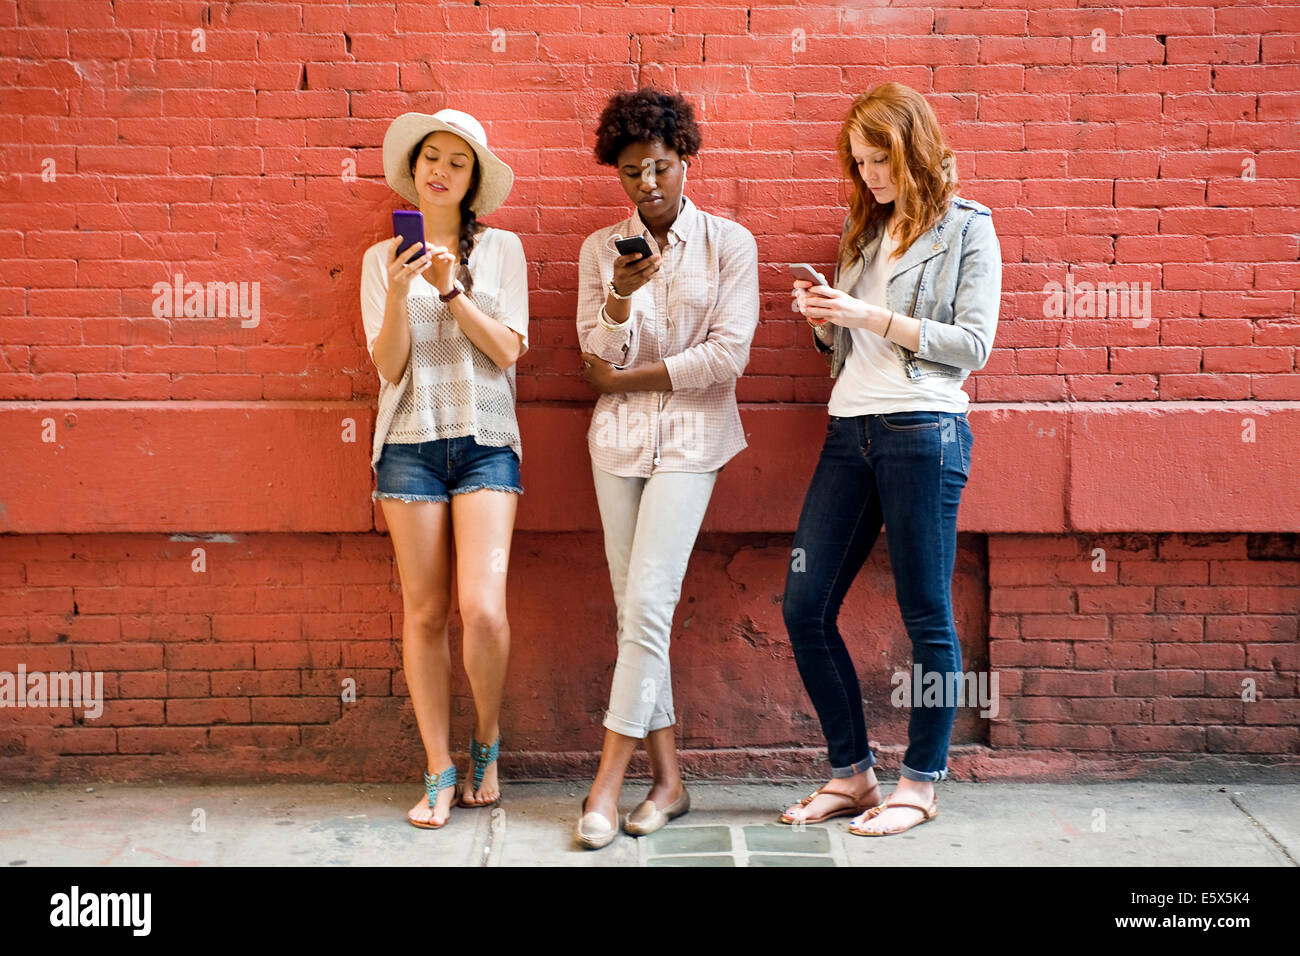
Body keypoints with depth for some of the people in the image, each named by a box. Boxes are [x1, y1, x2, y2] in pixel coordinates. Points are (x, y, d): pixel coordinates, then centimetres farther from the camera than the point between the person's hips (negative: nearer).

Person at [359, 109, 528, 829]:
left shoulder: (502, 249, 9)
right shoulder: (384, 258, 11)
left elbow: (507, 350, -1)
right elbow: (388, 365, 2)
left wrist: (452, 289, -11)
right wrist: (400, 294, -13)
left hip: (486, 442, -1)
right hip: (411, 442, 1)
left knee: (482, 609, -13)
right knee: (424, 613, 1)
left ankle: (487, 741, 13)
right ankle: (439, 773, 11)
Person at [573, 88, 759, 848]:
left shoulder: (729, 244, 0)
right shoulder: (601, 249, 8)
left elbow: (726, 357, -8)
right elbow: (599, 357, 1)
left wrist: (624, 378, -4)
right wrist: (620, 296, -18)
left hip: (689, 437, -4)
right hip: (619, 440, 4)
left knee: (647, 602, -12)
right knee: (637, 610, 4)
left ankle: (609, 782, -5)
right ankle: (668, 779, 13)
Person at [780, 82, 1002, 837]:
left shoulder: (967, 229, 2)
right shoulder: (863, 230, 19)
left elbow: (973, 344, -7)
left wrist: (871, 316, -12)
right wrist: (822, 319, 0)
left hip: (924, 428, -6)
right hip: (851, 428, 7)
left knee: (927, 617, 1)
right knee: (805, 608, 3)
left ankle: (922, 783, 15)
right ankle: (852, 773, 17)